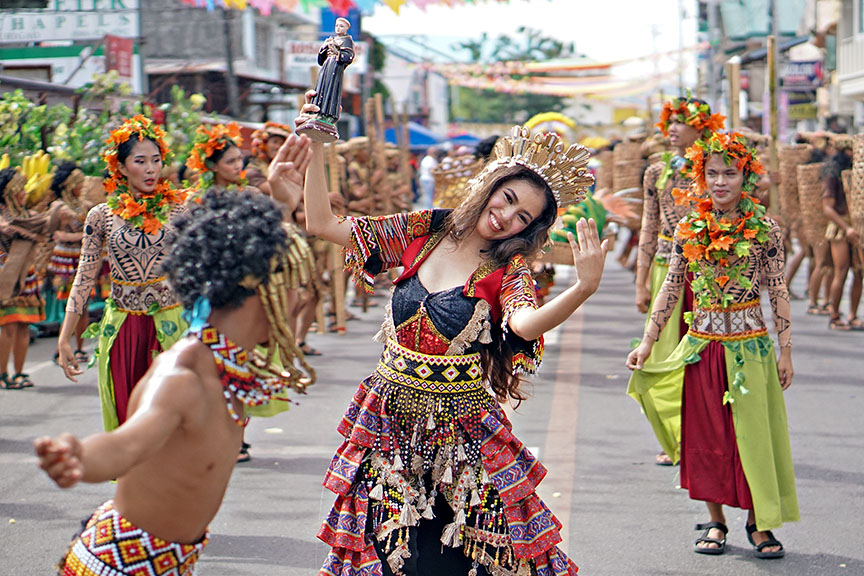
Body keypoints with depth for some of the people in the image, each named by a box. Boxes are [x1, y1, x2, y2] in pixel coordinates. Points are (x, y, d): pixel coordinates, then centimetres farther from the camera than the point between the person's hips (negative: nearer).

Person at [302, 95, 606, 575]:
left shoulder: (507, 271, -7)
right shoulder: (423, 231, 1)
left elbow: (527, 324, -31)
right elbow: (322, 223, 2)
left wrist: (584, 288, -48)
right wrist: (315, 148, -5)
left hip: (460, 426, -3)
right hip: (390, 418, 3)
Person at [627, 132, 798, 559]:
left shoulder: (763, 228, -3)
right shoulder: (689, 229, 2)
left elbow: (778, 292, 0)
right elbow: (670, 289, 7)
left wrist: (785, 350, -1)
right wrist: (647, 342, 4)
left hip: (750, 345, -2)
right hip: (702, 345, 2)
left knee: (754, 431, 1)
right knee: (706, 434, 6)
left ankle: (759, 522, 14)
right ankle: (715, 521, 19)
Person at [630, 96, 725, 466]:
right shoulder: (657, 173, 9)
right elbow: (648, 231, 10)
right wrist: (641, 284, 7)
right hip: (666, 267, 3)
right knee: (666, 356, 3)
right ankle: (676, 443, 15)